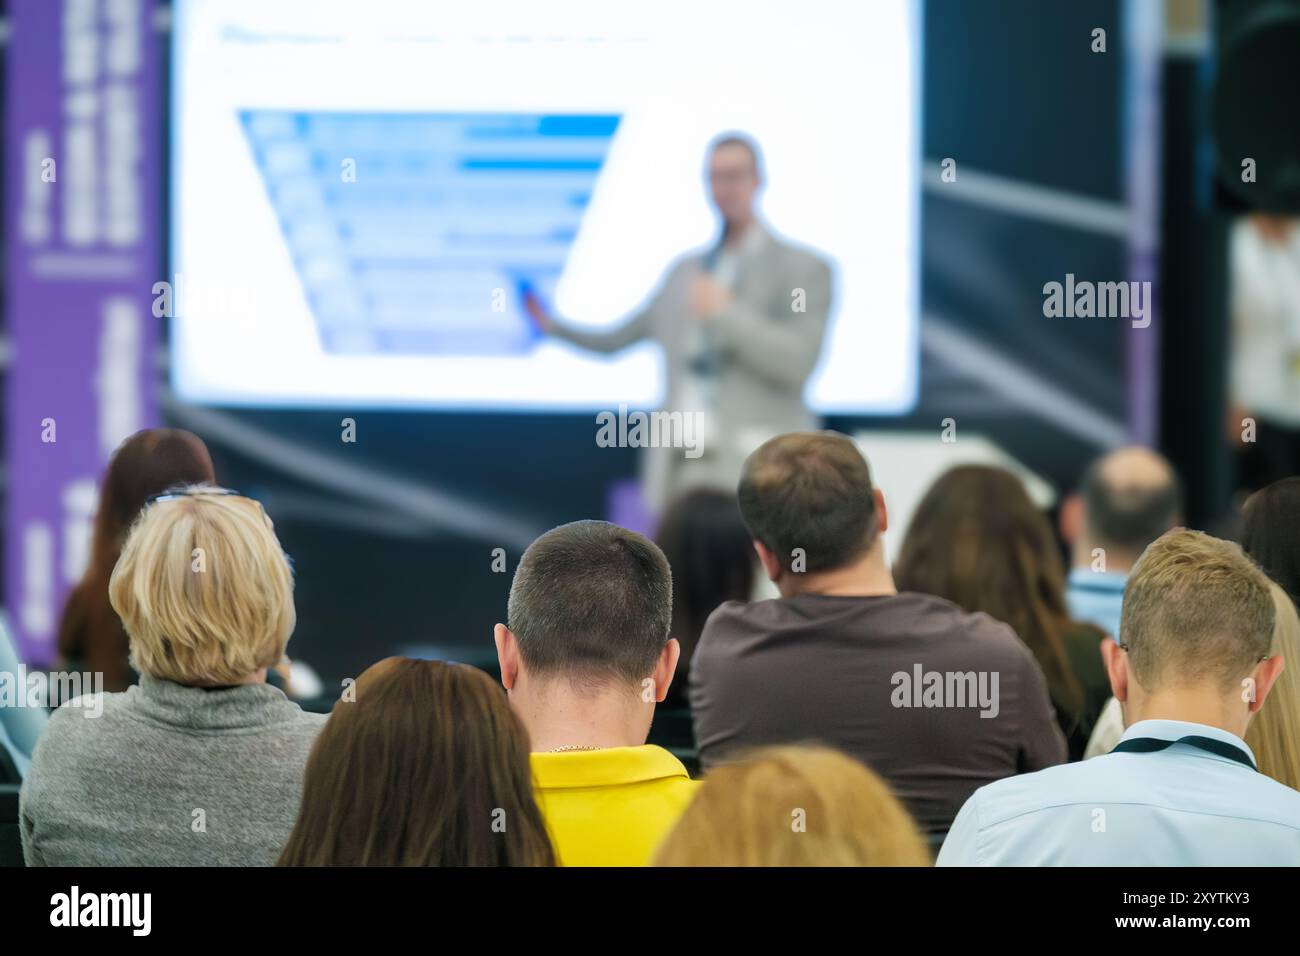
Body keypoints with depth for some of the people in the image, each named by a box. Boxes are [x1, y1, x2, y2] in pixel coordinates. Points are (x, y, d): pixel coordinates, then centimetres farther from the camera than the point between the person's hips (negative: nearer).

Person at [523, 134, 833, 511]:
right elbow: (617, 338, 27)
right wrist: (552, 324, 18)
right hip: (682, 470, 6)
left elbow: (797, 362, -11)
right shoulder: (685, 271, 19)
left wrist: (725, 313, -11)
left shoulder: (806, 269, 2)